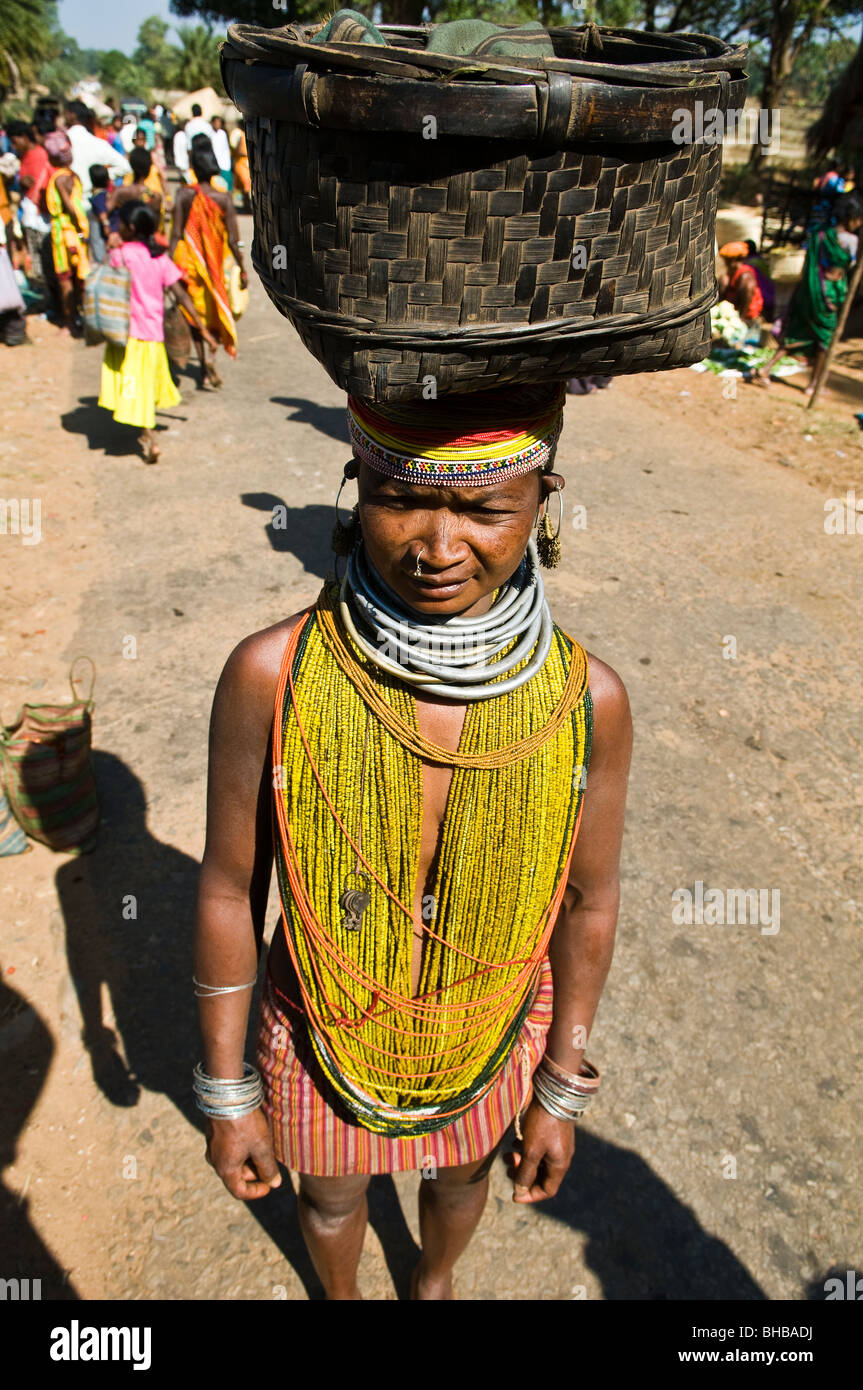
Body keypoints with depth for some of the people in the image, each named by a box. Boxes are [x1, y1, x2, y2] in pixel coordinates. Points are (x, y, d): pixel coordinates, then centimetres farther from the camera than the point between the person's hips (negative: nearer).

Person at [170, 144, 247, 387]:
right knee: (216, 310, 15)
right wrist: (242, 269, -1)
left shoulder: (184, 195, -9)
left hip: (189, 260, 0)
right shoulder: (223, 198, -10)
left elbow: (176, 234, -11)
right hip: (215, 262, 0)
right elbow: (232, 240, -11)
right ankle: (211, 357, -10)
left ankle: (203, 362, 8)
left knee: (194, 311, 14)